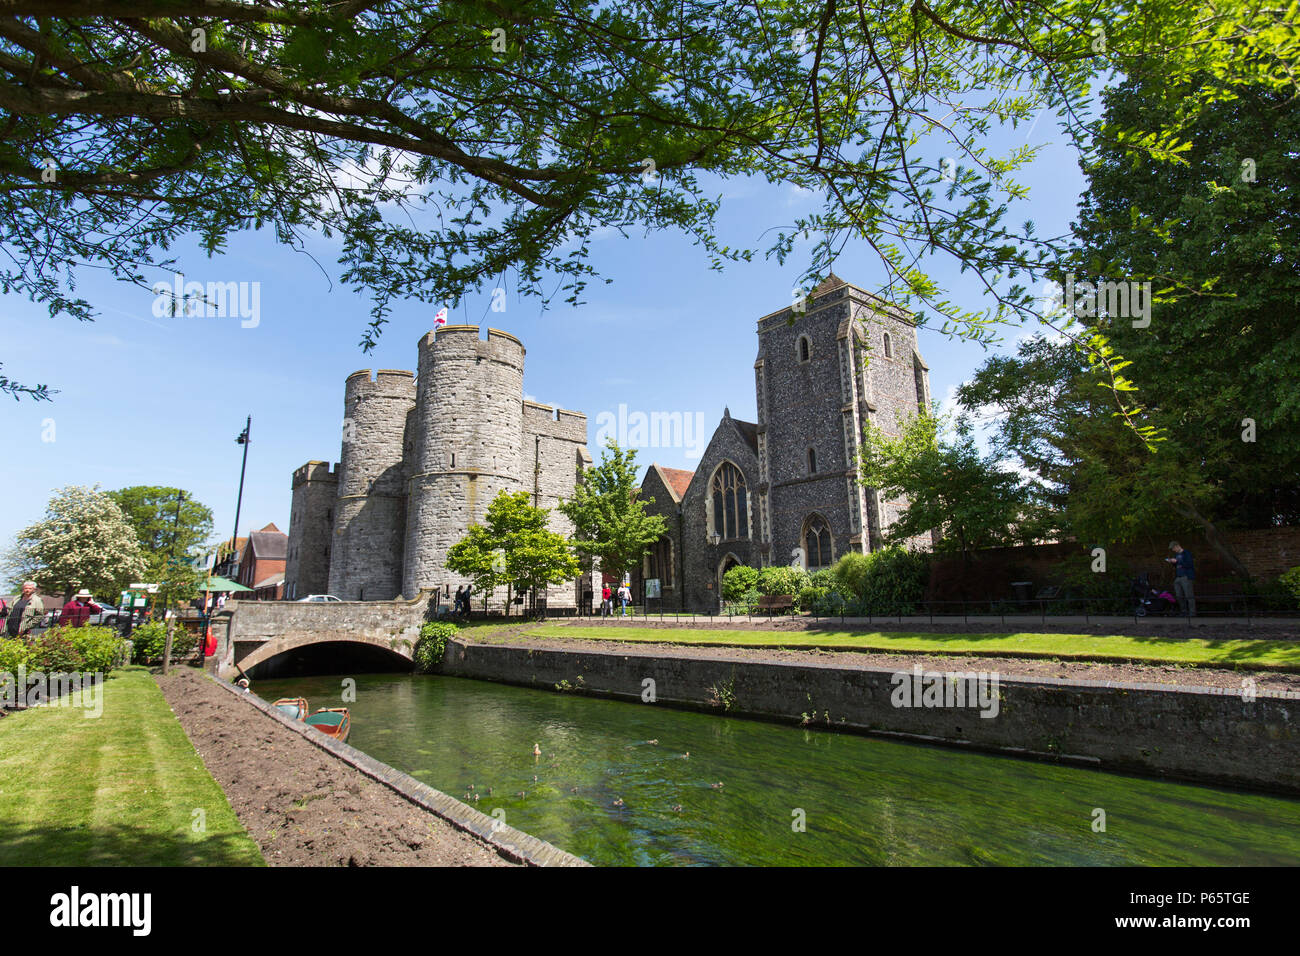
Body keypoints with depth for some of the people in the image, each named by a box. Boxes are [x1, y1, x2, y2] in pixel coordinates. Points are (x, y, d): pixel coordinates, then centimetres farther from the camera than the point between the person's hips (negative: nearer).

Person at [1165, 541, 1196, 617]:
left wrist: (1177, 561, -16)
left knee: (1189, 595, -7)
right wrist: (1171, 562, 7)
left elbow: (1189, 565, -15)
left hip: (1186, 577, -8)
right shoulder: (1176, 554, 19)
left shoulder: (1187, 553, -5)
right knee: (1179, 596, 6)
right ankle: (1184, 611, 14)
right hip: (1178, 577, 8)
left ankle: (1192, 613, -5)